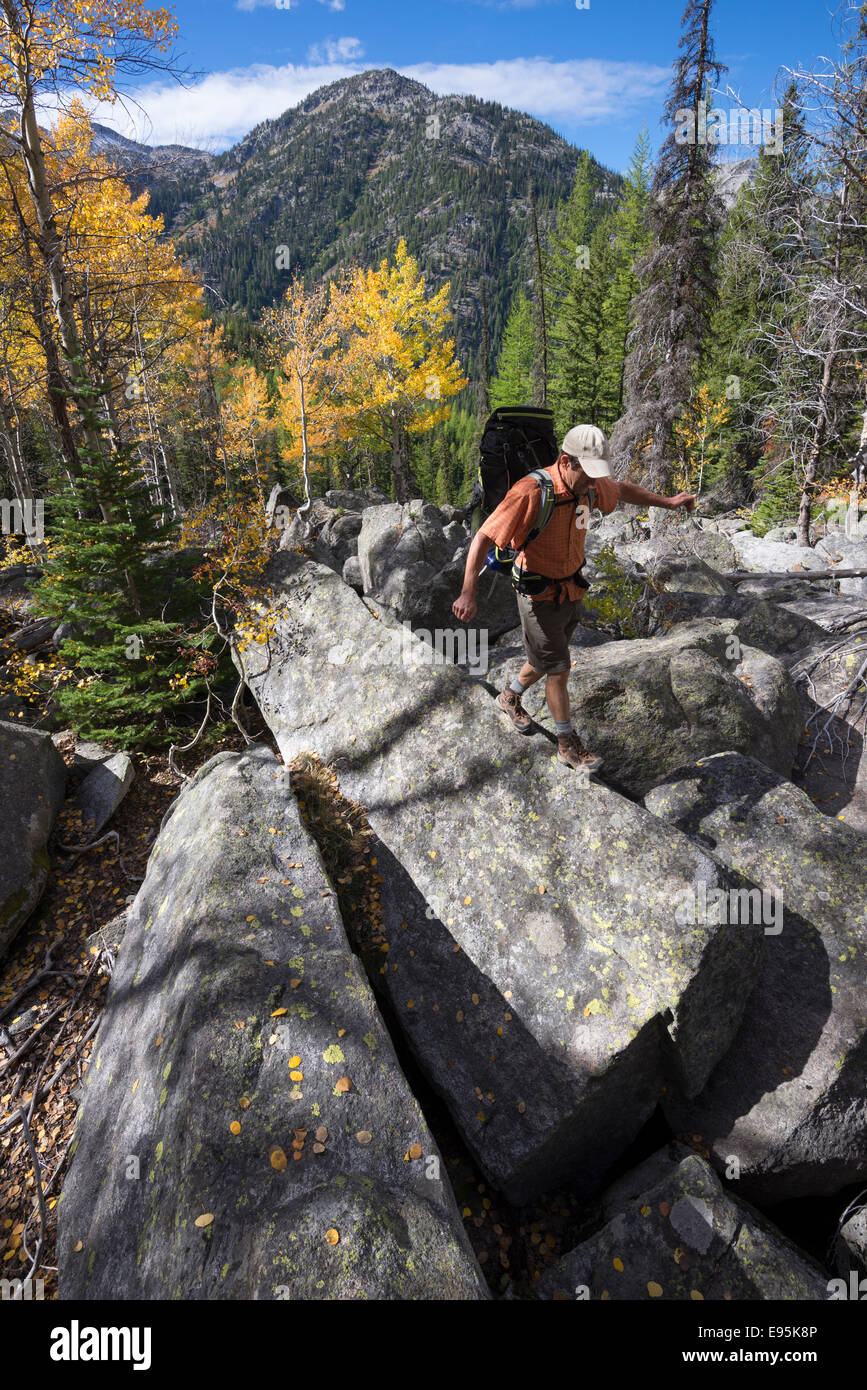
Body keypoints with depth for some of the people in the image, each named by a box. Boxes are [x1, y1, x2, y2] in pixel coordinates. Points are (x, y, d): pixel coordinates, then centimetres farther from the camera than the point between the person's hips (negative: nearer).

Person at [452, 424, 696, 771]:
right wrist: (468, 592, -36)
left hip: (571, 591, 7)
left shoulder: (589, 485, -5)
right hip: (540, 596, -7)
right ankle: (568, 745, 18)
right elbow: (483, 538, -28)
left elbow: (623, 490, 18)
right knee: (558, 670, 1)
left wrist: (668, 502, 18)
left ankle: (510, 698, 50)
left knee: (547, 661, 22)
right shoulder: (530, 492, -27)